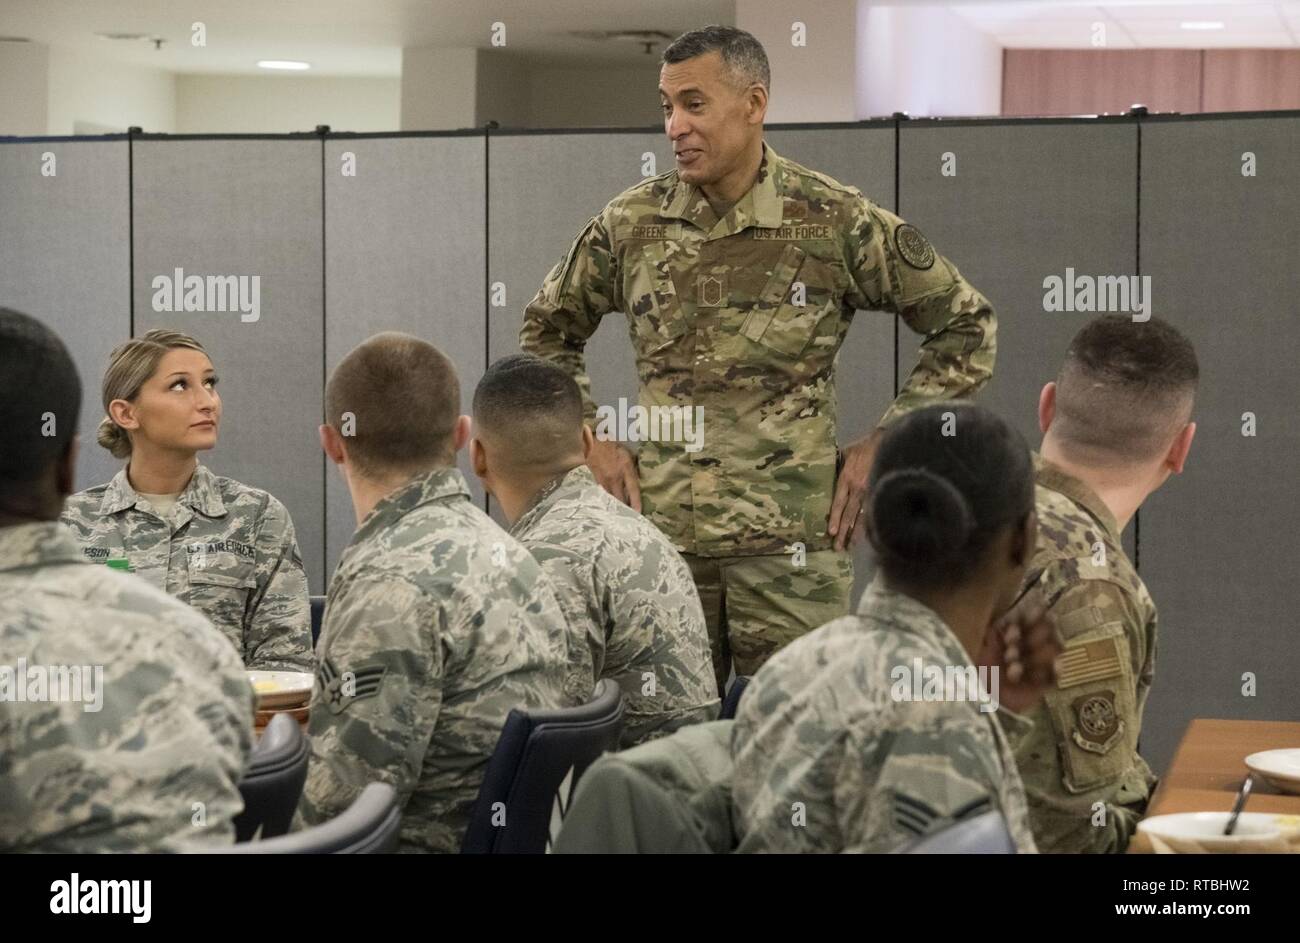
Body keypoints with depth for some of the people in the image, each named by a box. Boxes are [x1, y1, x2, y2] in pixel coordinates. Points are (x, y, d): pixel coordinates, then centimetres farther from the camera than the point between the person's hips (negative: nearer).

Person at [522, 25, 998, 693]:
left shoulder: (837, 222, -2)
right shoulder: (631, 223, 5)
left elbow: (965, 326, 5)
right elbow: (547, 330, 21)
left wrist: (885, 444, 0)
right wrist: (592, 438, 9)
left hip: (792, 544, -2)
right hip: (661, 536, 3)